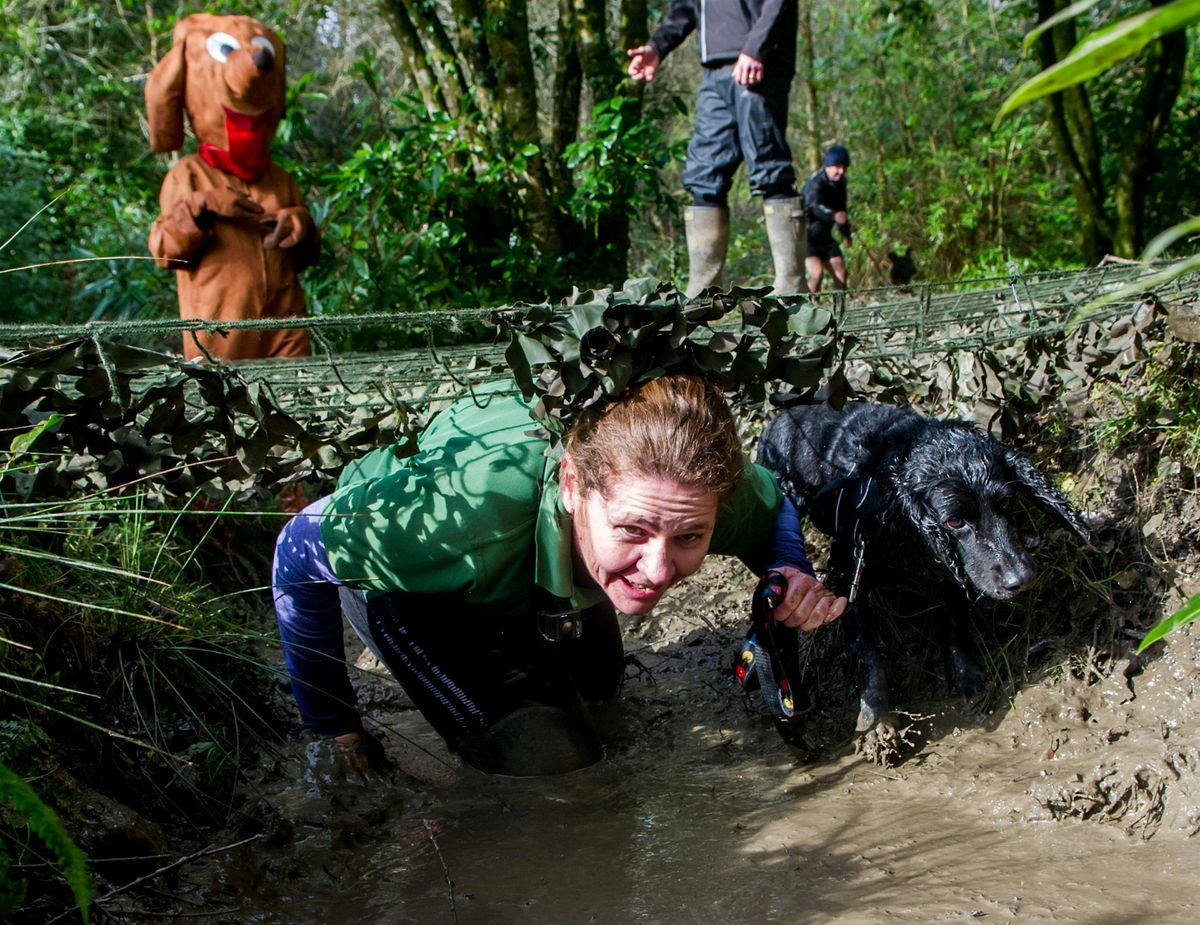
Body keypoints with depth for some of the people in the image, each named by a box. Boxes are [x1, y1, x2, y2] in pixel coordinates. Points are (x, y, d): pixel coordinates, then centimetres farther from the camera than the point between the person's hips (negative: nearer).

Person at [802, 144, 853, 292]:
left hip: (824, 236, 8)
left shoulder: (839, 181, 1)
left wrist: (846, 234, 26)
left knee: (840, 271, 5)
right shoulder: (816, 182, -25)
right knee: (817, 272, -25)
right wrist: (834, 215, -67)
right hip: (806, 236, -8)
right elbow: (814, 206, -47)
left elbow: (841, 208, 17)